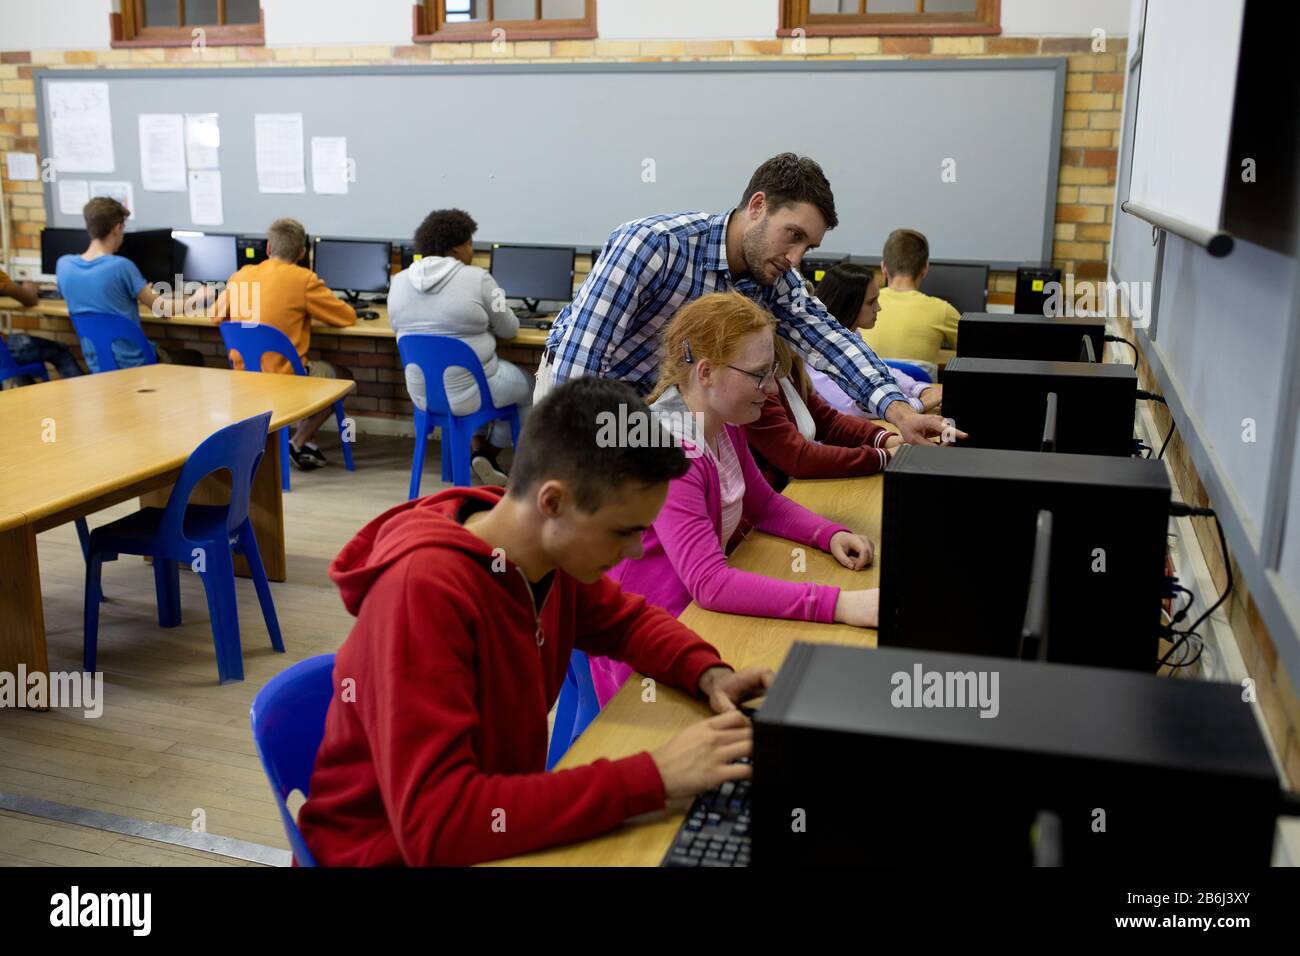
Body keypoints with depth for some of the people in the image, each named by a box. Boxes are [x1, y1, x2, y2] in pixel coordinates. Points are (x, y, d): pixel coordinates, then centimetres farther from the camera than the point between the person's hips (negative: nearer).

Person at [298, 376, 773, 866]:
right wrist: (654, 777, -33)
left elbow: (627, 619, 12)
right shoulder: (425, 590, -29)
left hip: (499, 821, 7)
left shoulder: (551, 550, -8)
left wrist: (709, 674, -8)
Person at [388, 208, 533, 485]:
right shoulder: (477, 279, -15)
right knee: (528, 387, 23)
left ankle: (479, 449, 29)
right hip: (466, 393, -6)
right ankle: (487, 453, 24)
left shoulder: (399, 281, 1)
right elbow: (509, 329, -4)